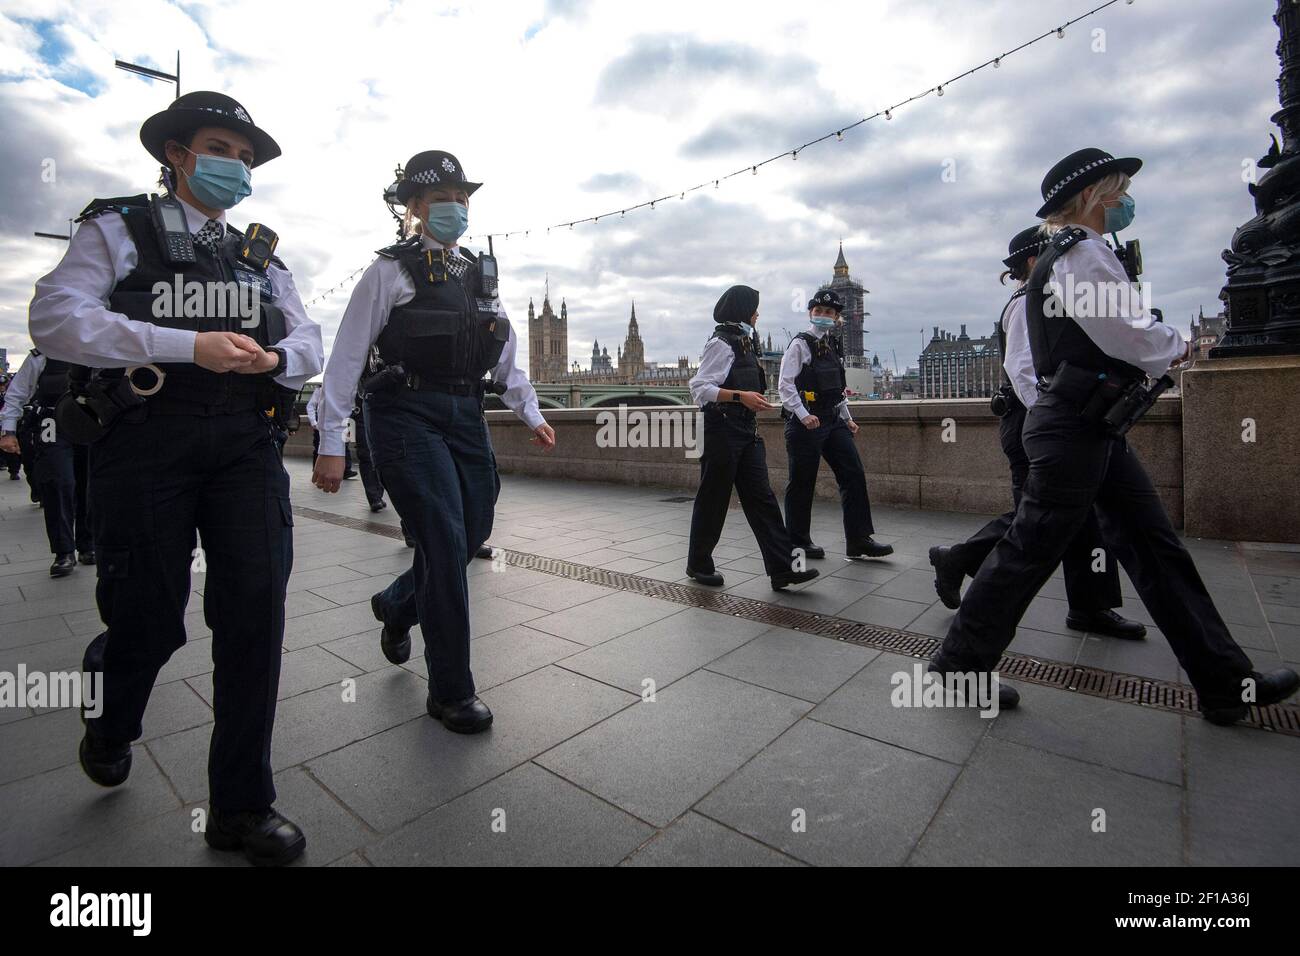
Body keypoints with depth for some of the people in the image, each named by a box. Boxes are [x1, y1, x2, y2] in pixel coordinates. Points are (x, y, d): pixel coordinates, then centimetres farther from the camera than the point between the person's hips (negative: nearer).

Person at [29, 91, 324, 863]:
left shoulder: (260, 252, 22)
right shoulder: (118, 230, 10)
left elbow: (309, 343, 14)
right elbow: (56, 317, -6)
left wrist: (275, 356, -9)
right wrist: (189, 345, -18)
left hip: (244, 438, 3)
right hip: (147, 438, -3)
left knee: (256, 605, -5)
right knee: (150, 617, 1)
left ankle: (242, 806, 9)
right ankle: (111, 723, 40)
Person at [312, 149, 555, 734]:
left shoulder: (480, 272, 18)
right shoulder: (390, 271, 0)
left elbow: (505, 354, 20)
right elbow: (346, 358, -3)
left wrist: (530, 414, 12)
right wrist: (331, 443, -7)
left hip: (466, 416, 6)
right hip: (407, 416, -6)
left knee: (472, 534, 6)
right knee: (445, 543, -11)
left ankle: (397, 605, 39)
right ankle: (450, 690, 6)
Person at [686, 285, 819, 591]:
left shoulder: (743, 341, 19)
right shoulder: (722, 343, -10)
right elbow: (700, 388, -18)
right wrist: (741, 396, -27)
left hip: (747, 431, 9)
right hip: (722, 430, -9)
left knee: (761, 496, 1)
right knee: (713, 499, 2)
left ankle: (782, 567, 0)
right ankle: (699, 564, 18)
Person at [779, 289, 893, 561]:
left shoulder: (835, 346, 17)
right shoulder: (800, 344, -5)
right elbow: (785, 386, -14)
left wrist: (847, 418, 18)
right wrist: (803, 415, -23)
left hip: (834, 421, 7)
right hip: (805, 424, -7)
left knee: (854, 475, 1)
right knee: (802, 482, 0)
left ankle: (858, 540, 8)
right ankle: (797, 541, 15)